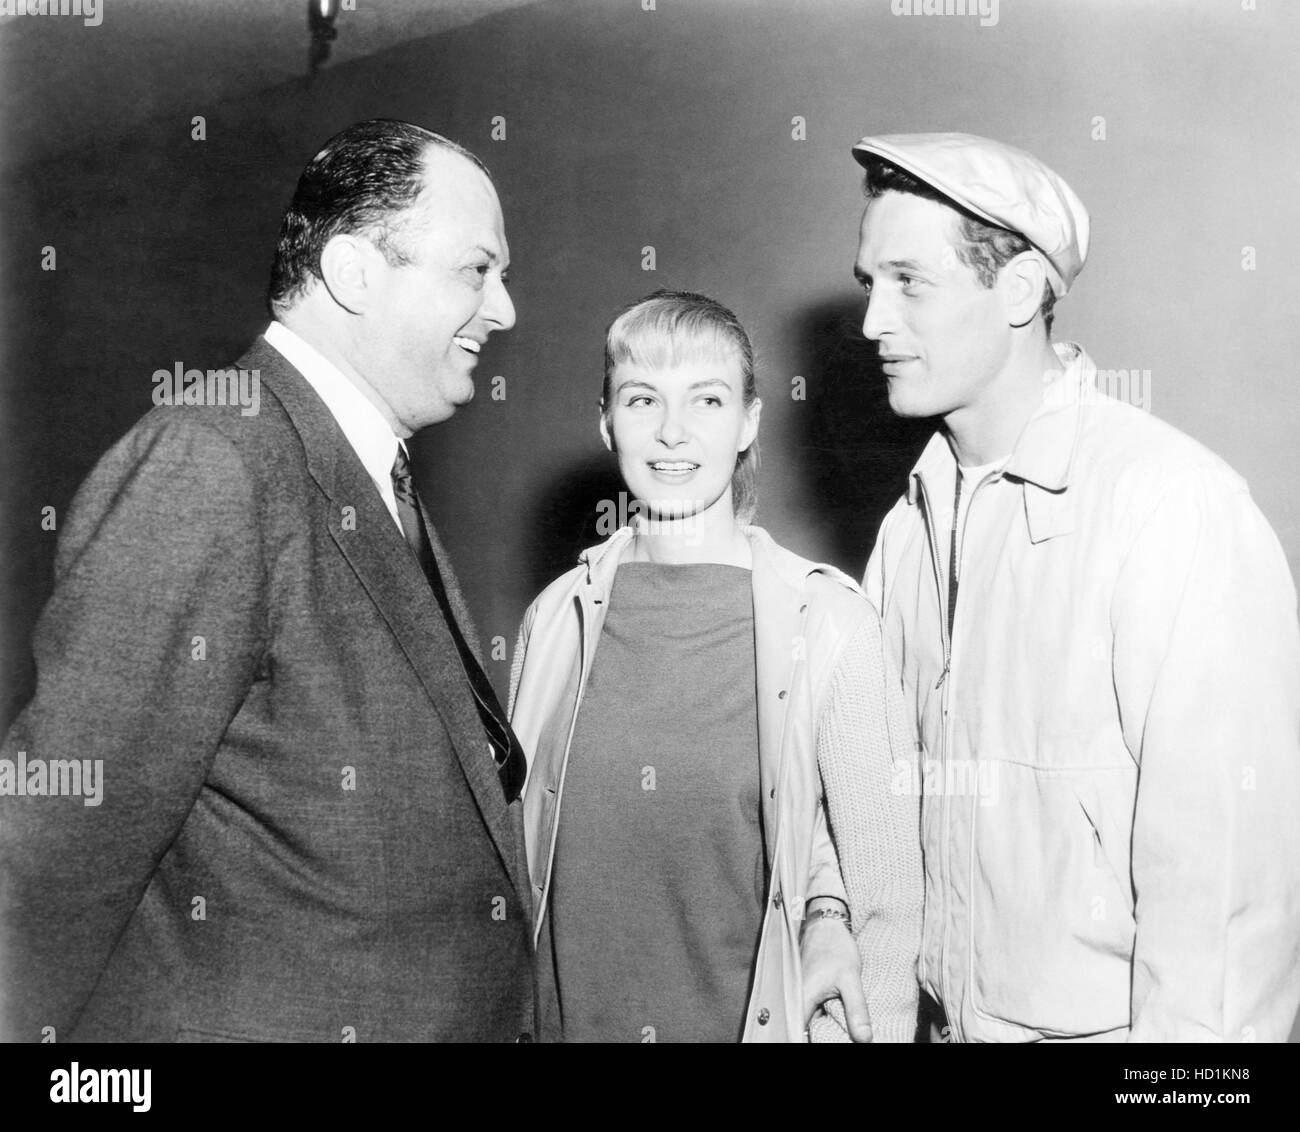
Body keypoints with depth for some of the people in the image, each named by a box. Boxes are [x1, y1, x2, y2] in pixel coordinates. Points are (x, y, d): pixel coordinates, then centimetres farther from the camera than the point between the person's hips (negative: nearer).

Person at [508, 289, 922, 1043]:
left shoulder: (829, 620, -12)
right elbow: (521, 852, 7)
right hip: (572, 1015, 2)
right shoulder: (556, 619, -4)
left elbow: (886, 881, -6)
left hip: (759, 1017, -2)